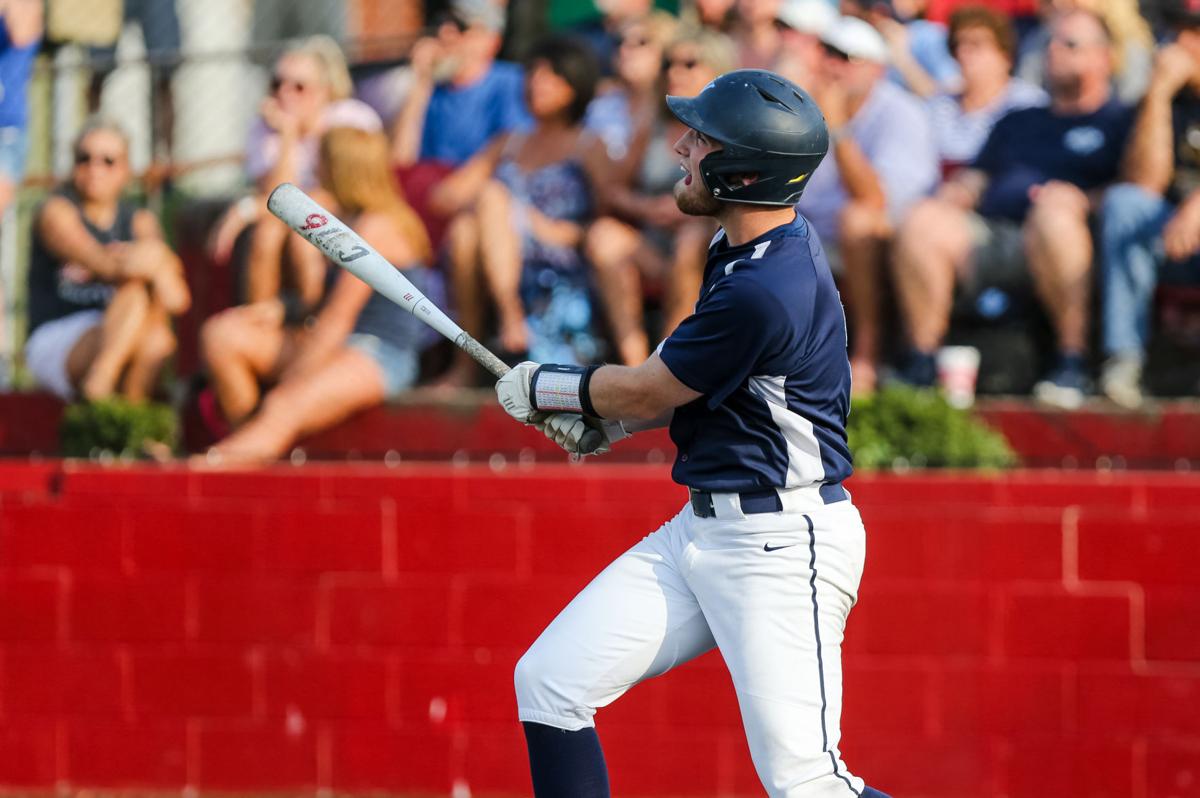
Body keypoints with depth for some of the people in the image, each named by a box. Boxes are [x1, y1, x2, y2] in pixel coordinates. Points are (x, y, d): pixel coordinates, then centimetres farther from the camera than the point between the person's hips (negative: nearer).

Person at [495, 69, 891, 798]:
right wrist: (604, 419, 9)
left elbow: (649, 389, -11)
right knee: (550, 680, 6)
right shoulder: (748, 250, 7)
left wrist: (543, 388, 5)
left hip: (781, 546, -10)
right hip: (704, 529, 11)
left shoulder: (766, 292, -24)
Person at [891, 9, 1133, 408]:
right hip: (987, 233, 4)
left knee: (1055, 214, -41)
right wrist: (955, 192, 6)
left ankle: (1072, 364, -36)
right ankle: (920, 364, -27)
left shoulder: (1118, 121, 17)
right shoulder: (1018, 122, 35)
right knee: (923, 221, -26)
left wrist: (1078, 201, -15)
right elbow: (973, 180, 30)